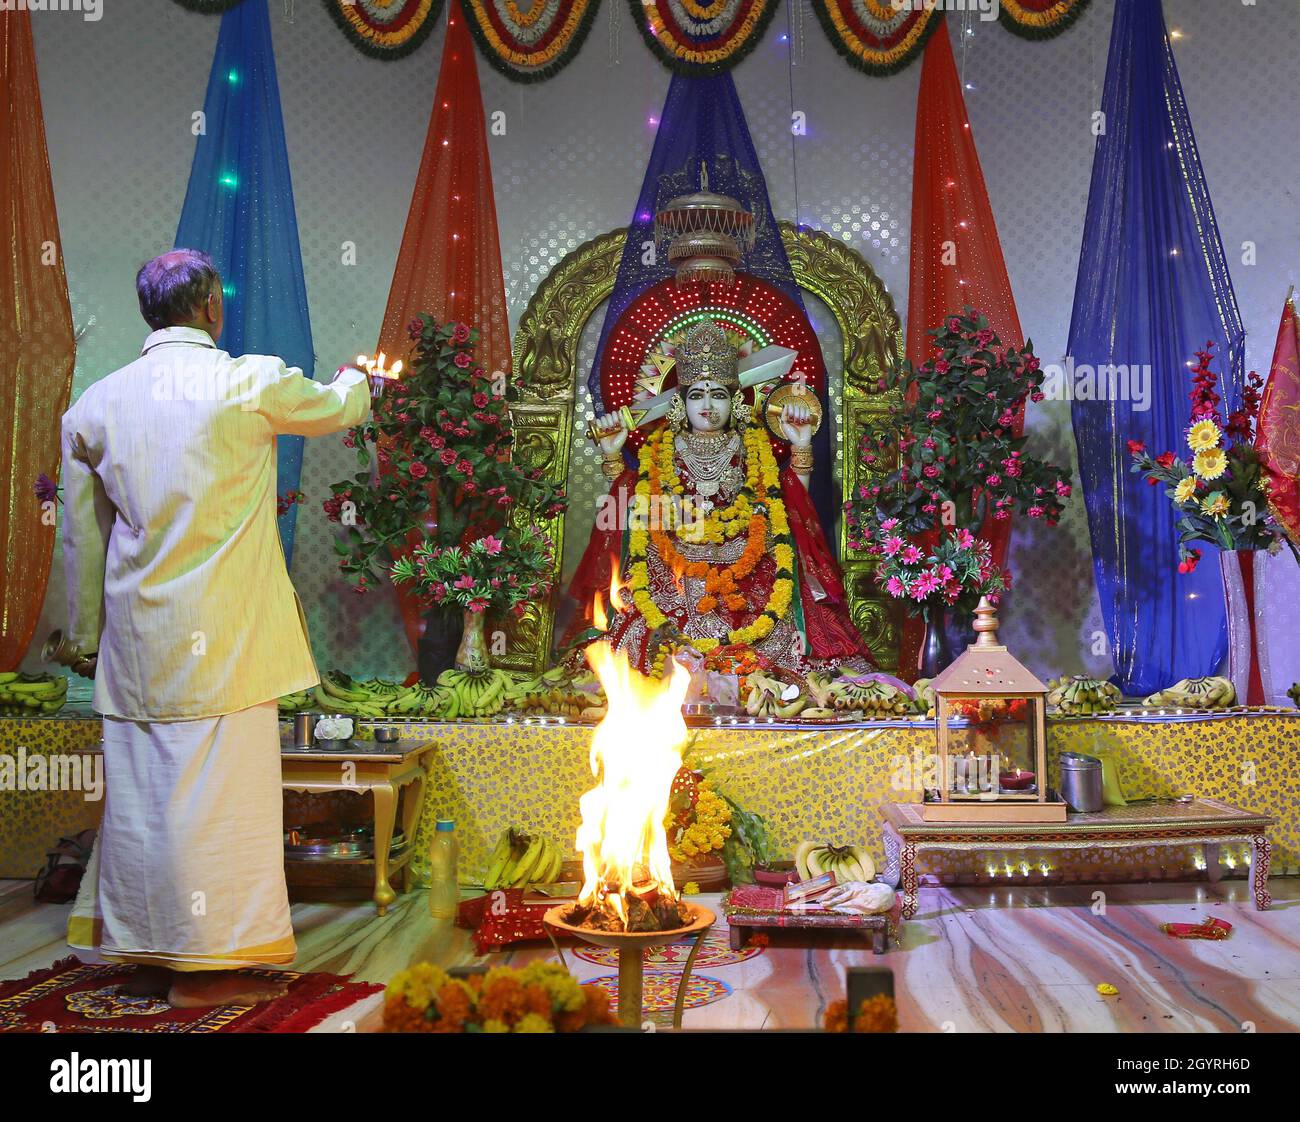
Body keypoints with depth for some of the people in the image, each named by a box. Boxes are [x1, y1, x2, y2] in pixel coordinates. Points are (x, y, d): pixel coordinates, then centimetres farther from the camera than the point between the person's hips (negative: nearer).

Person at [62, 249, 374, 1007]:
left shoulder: (96, 404, 7)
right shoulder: (250, 382, -8)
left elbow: (83, 538, 13)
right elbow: (338, 409, 12)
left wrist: (90, 632, 22)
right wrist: (353, 378, 36)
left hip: (135, 633, 6)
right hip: (218, 631, -5)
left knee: (142, 787, 12)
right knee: (214, 783, 0)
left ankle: (147, 954, 25)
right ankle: (206, 964, 8)